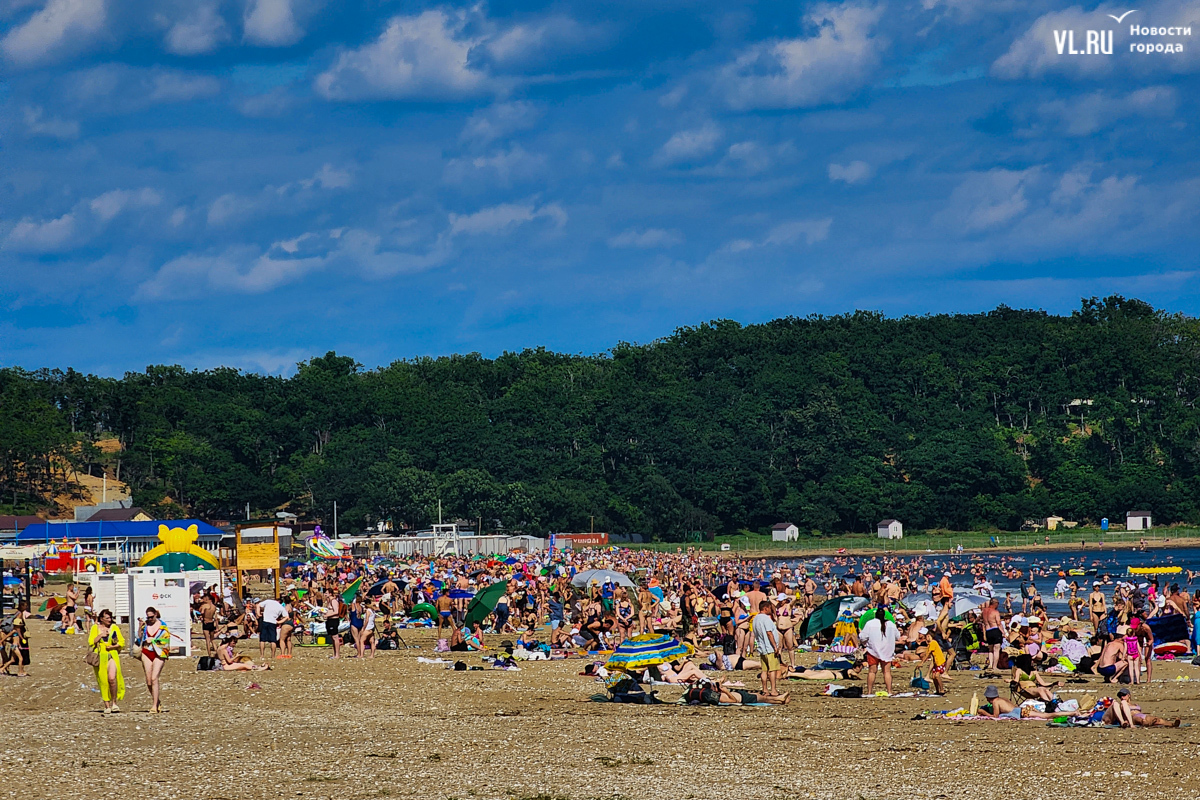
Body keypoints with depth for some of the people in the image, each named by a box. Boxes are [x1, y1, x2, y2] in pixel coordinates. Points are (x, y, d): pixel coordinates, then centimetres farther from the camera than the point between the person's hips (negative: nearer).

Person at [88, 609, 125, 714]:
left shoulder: (115, 628, 9)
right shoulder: (95, 628, 6)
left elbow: (122, 642, 10)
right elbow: (91, 642, 1)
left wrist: (114, 646, -7)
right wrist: (100, 635, -10)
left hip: (112, 655, 0)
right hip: (100, 657, 0)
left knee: (112, 678, -18)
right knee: (103, 681, 1)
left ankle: (114, 702, -3)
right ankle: (107, 705, 9)